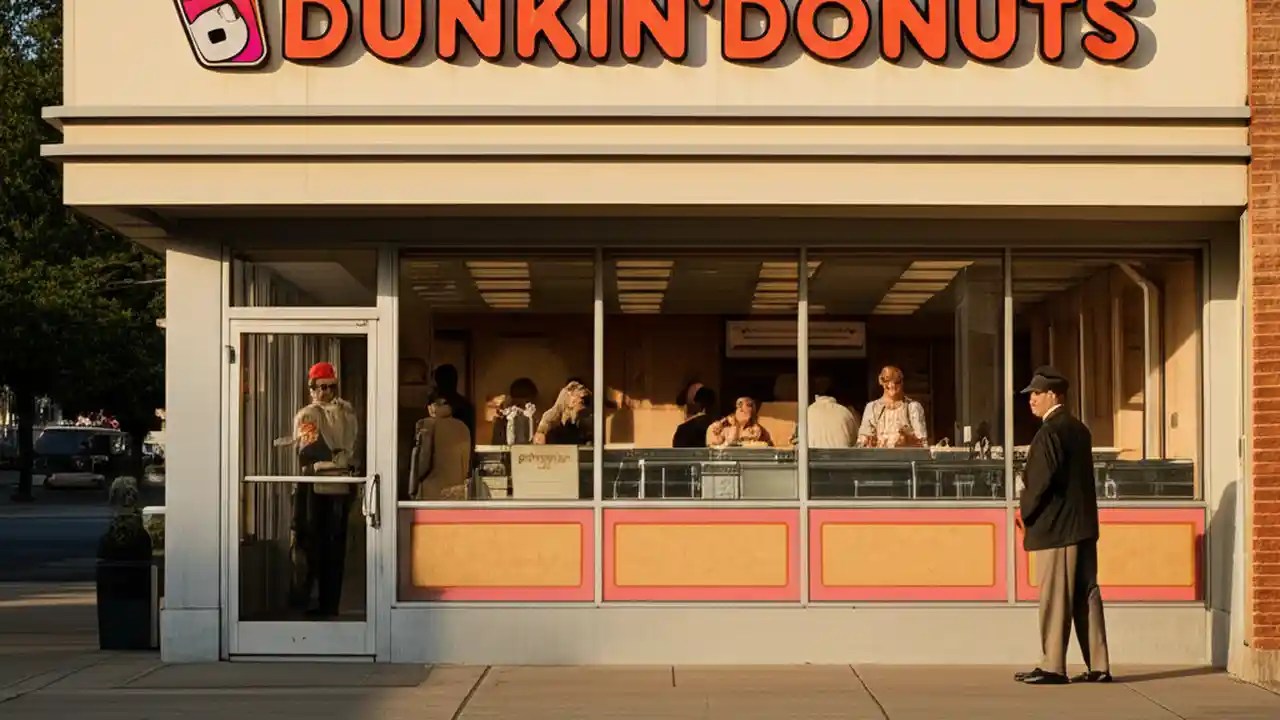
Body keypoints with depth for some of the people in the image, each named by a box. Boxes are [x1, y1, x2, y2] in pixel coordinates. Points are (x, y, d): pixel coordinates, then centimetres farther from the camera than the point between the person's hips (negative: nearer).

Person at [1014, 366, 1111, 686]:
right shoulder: (1080, 429, 14)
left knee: (1055, 599, -4)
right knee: (1086, 596, 9)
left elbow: (1040, 480, -19)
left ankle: (1052, 667, 0)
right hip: (1084, 525, 9)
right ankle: (1098, 666, 11)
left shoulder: (1050, 432, -14)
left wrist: (1025, 512, -5)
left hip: (1055, 527, -9)